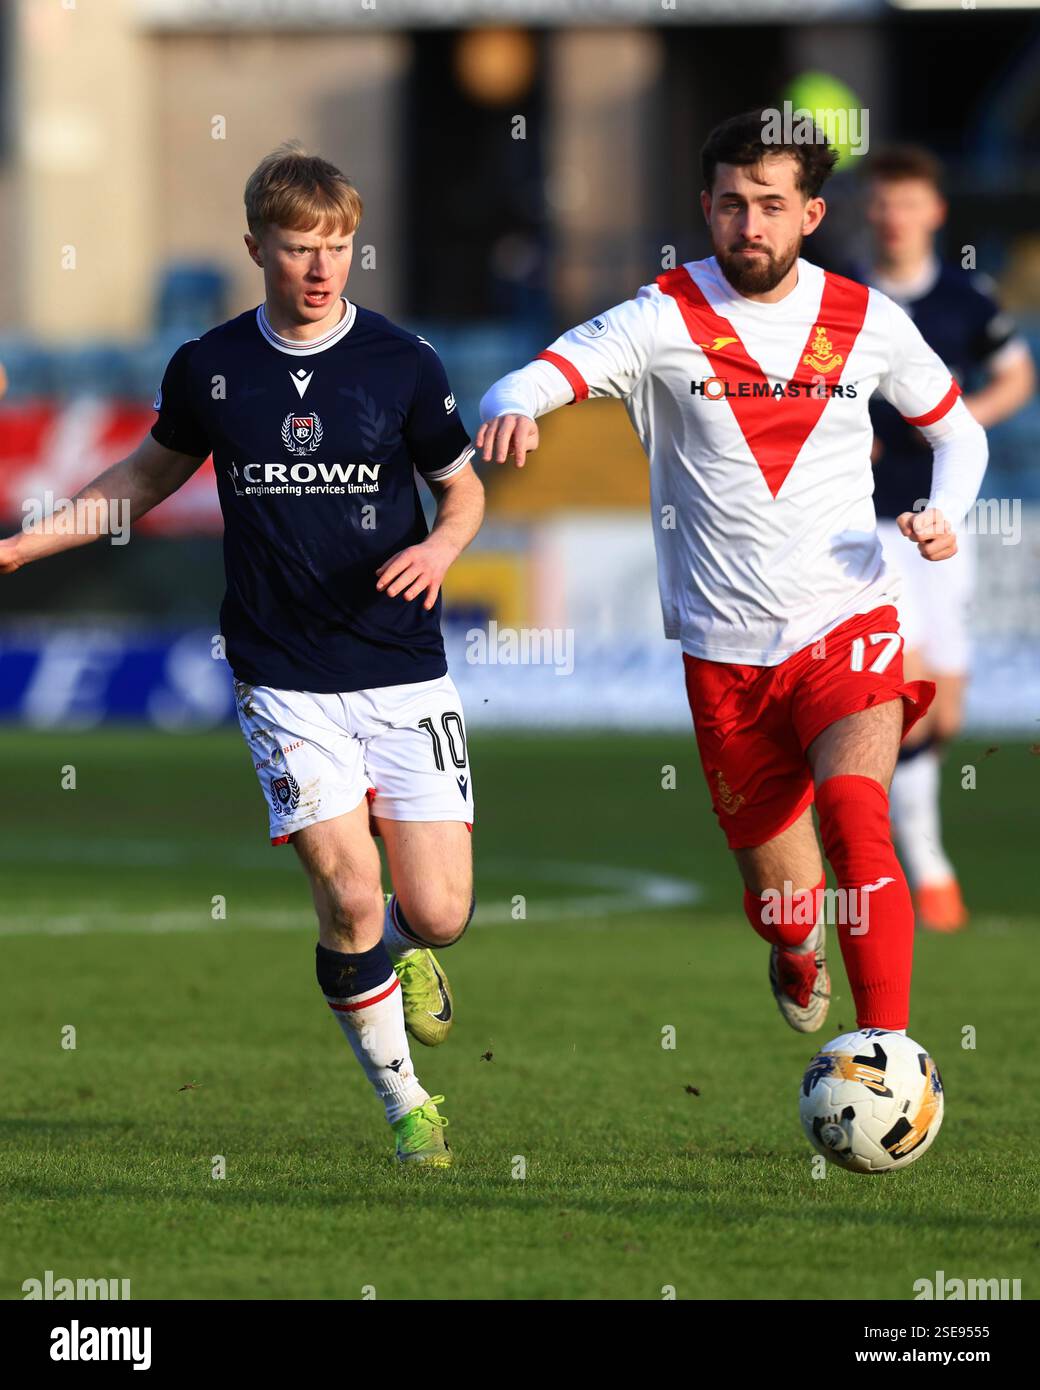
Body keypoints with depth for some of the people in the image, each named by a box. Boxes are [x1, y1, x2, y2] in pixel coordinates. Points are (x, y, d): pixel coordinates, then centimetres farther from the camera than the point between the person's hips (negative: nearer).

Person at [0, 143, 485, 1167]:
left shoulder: (400, 363, -2)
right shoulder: (209, 369, 1)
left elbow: (463, 488, 10)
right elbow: (150, 476, 18)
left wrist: (441, 547, -13)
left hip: (403, 671, 0)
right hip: (284, 681, 0)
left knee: (437, 914, -5)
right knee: (348, 895, -13)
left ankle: (404, 947, 34)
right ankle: (406, 1105, 6)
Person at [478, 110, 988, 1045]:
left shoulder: (868, 322, 3)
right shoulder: (665, 318, -5)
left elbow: (957, 430, 18)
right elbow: (531, 383, -18)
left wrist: (945, 515, -3)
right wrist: (511, 409, -42)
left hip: (845, 626, 0)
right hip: (726, 652, 0)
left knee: (856, 821, -28)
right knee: (781, 902, 9)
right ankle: (799, 952, 47)